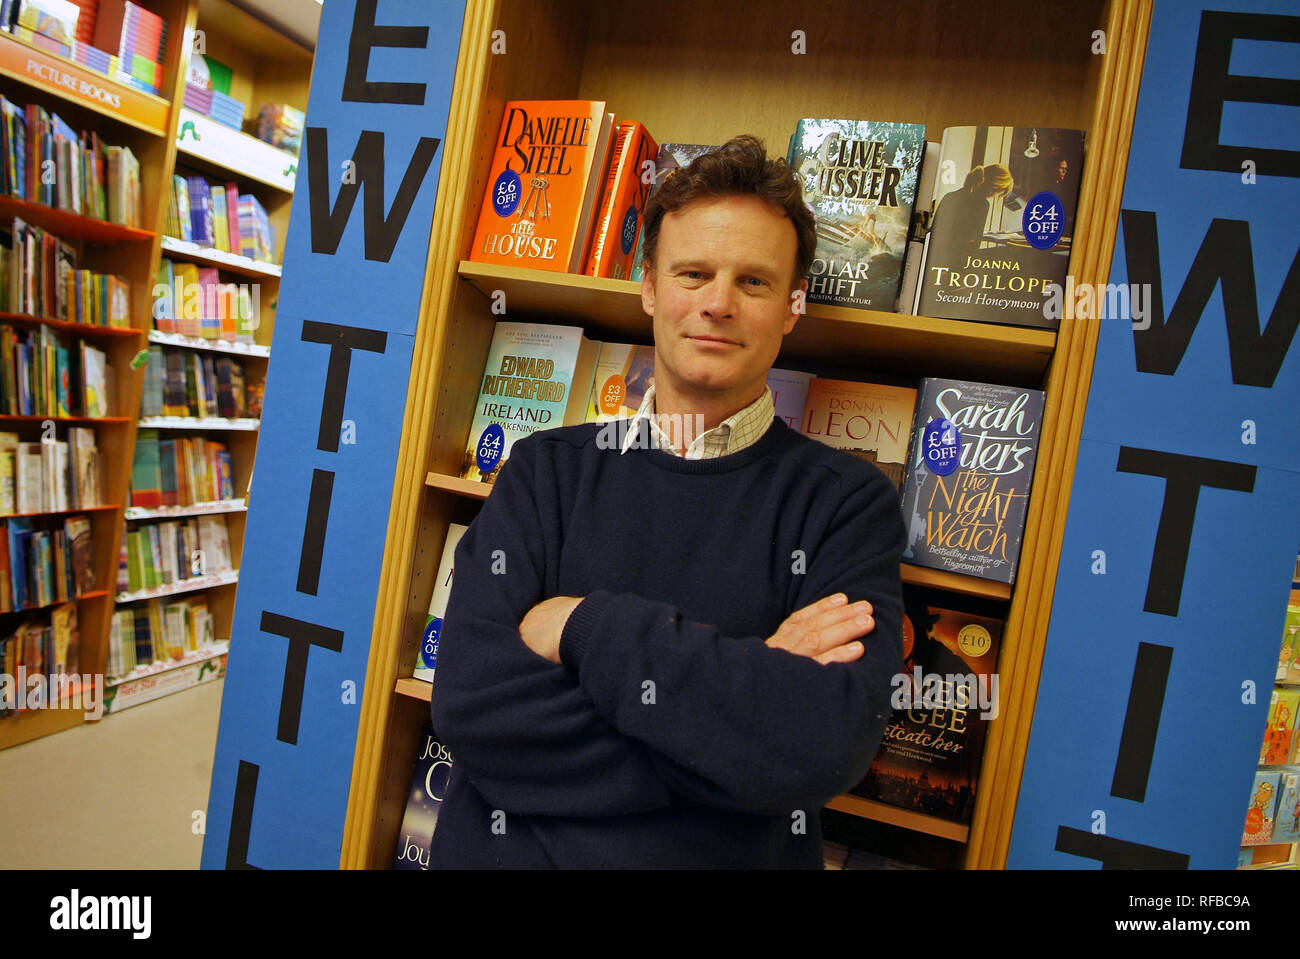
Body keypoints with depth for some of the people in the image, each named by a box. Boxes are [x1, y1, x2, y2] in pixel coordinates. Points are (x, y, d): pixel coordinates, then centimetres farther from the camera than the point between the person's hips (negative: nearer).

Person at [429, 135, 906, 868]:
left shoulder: (849, 503, -4)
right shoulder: (548, 471, 0)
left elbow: (823, 746, -17)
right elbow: (470, 700, -11)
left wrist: (587, 628, -14)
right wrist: (744, 687, -15)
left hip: (731, 856, 0)